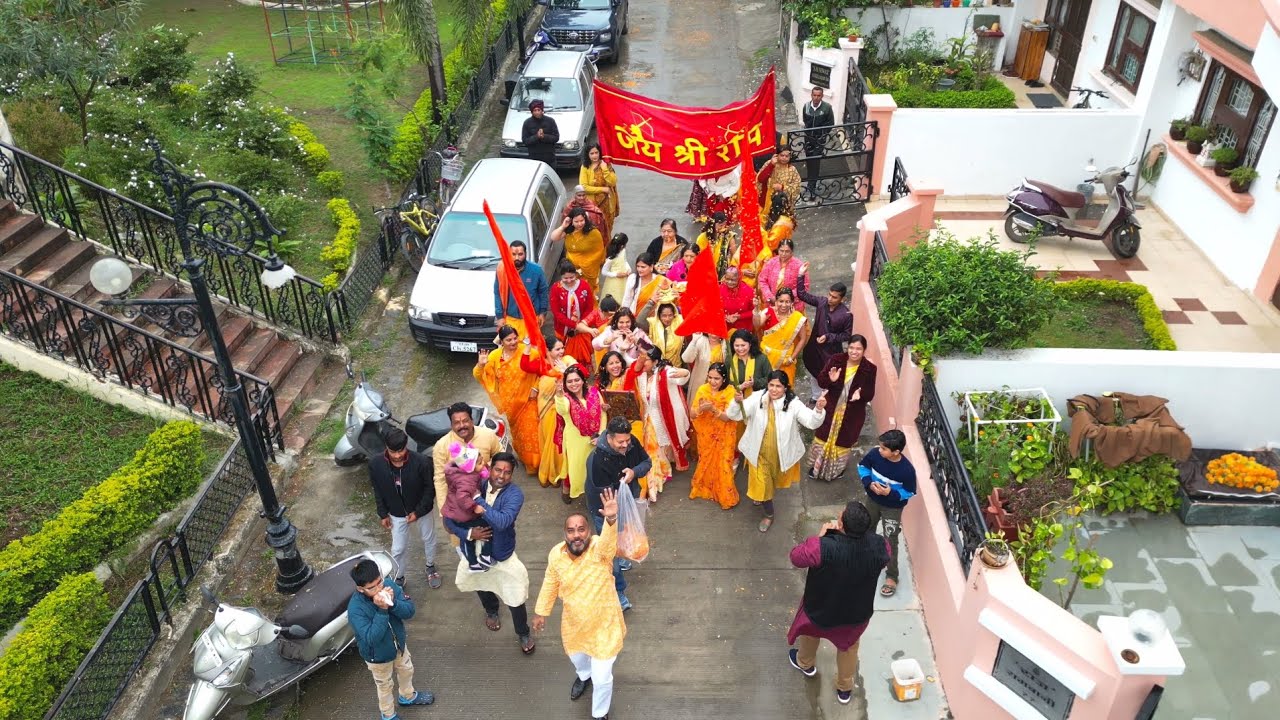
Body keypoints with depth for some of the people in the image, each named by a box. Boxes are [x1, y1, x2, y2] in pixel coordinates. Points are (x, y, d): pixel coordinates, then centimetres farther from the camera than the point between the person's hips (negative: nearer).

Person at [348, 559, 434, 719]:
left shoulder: (389, 585, -23)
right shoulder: (356, 609, -37)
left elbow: (410, 610, -20)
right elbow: (372, 638, -39)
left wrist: (393, 603, -39)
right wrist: (381, 610, -46)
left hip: (399, 644, 5)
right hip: (378, 655, -5)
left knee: (406, 671, 30)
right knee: (385, 686, 22)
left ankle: (407, 696, 61)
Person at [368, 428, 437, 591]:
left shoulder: (420, 462, -31)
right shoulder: (375, 464, -23)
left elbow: (430, 488, -16)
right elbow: (377, 491, -5)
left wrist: (418, 511, -17)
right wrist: (383, 514, -2)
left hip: (422, 510, -1)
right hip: (396, 514, 1)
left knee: (429, 540, 23)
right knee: (398, 549, 15)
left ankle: (430, 566, 52)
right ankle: (399, 578, 42)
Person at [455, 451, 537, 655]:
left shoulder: (514, 494, -26)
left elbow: (502, 521, -42)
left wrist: (478, 499, -39)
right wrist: (469, 533, -29)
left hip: (502, 555, -3)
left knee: (516, 600, 2)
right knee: (482, 584, 29)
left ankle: (523, 634, 32)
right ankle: (491, 611, 63)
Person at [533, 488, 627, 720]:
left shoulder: (599, 549, -30)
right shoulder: (556, 554, -17)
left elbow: (609, 539, -54)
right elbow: (550, 584, 1)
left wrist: (611, 519, -75)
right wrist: (541, 612, 11)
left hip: (604, 625, -4)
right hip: (573, 623, 4)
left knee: (602, 678, 8)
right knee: (576, 657, 32)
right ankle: (584, 675, 69)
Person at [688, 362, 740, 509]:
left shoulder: (730, 391, -18)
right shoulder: (703, 389, -10)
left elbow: (727, 417, -23)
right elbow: (692, 414, -10)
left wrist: (713, 409, -39)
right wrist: (701, 408, -32)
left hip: (724, 436, -3)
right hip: (706, 434, 3)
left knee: (723, 464, 4)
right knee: (706, 462, 17)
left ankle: (726, 497, 23)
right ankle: (703, 489, 40)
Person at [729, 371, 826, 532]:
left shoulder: (793, 404, -22)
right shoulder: (757, 399, -19)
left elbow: (812, 422, -27)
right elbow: (735, 415, -23)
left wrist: (818, 410, -49)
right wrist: (738, 402, -45)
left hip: (782, 452, 1)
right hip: (759, 452, 0)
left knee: (775, 480, 28)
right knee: (761, 485, 11)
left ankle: (765, 499, 63)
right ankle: (769, 514, 39)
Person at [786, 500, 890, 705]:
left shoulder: (823, 547, -39)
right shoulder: (879, 546, -29)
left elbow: (796, 557, -18)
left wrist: (820, 536, -11)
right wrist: (858, 533, -5)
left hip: (820, 611, -2)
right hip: (858, 613, 2)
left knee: (810, 630, 34)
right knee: (848, 646, 33)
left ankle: (806, 663, 62)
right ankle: (845, 688, 54)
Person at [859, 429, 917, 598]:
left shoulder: (907, 470, -32)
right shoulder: (874, 453, -23)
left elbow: (910, 492, -16)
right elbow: (863, 466, -3)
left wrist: (891, 493, -30)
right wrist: (869, 483, -19)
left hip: (893, 508, -4)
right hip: (873, 500, 5)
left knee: (890, 541, 5)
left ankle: (891, 577, 23)